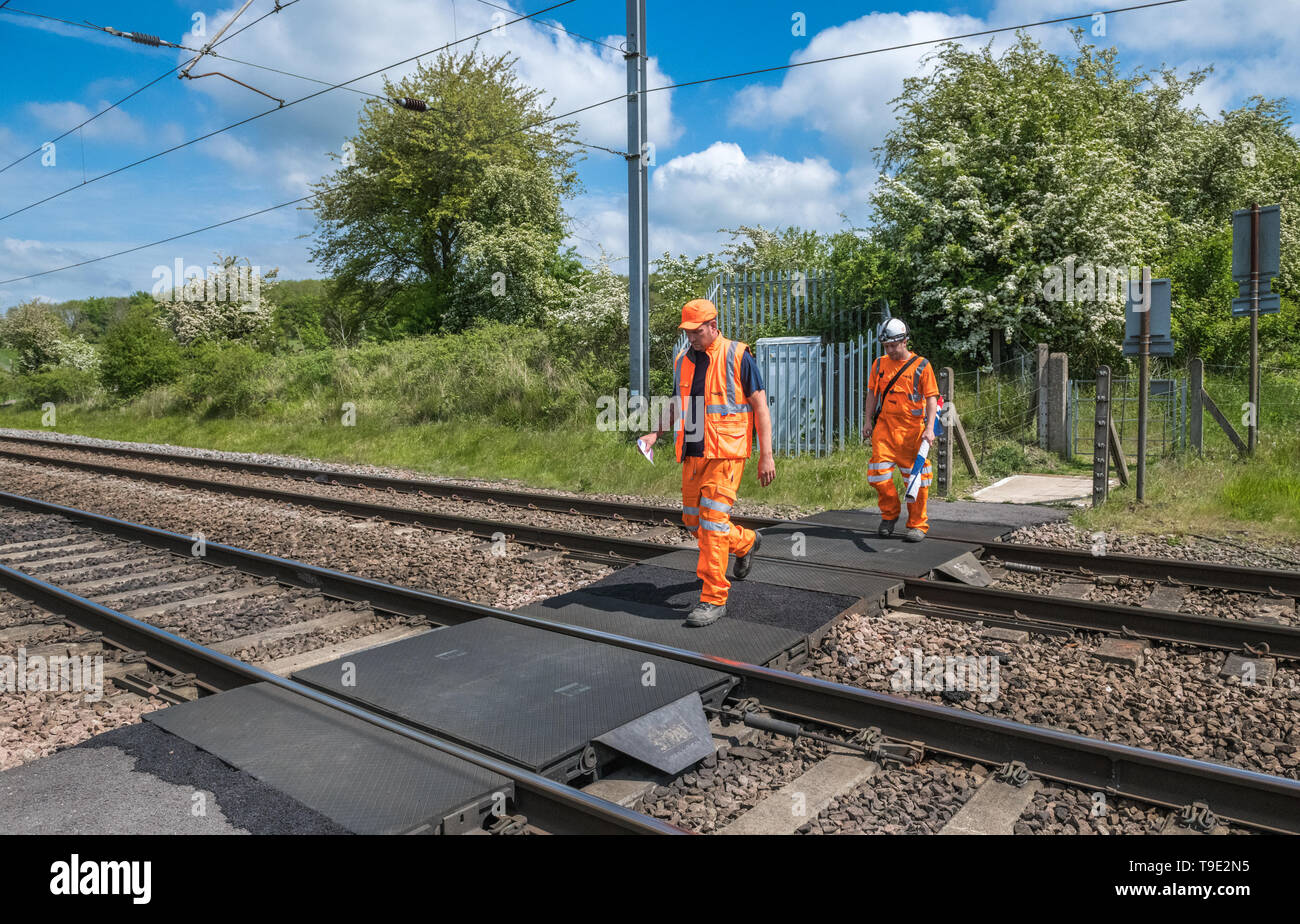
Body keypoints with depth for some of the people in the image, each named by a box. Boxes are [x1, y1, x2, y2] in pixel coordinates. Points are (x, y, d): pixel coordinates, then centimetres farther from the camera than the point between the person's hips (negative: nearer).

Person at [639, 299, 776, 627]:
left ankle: (714, 599, -3)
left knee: (713, 521, -11)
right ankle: (746, 542, 39)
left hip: (725, 453, -7)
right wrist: (655, 433, 6)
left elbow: (760, 405, -4)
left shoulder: (737, 356, -5)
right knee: (693, 522, 12)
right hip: (693, 453, 7)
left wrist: (766, 455, -9)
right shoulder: (682, 359, 12)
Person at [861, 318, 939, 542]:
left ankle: (918, 524, 12)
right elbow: (872, 393, 17)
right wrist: (868, 420, 8)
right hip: (884, 425, 3)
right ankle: (889, 514, 19)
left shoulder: (922, 365, 0)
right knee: (878, 473, -3)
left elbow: (931, 397, -3)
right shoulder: (879, 364, 11)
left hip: (913, 427, -3)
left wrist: (929, 428, -13)